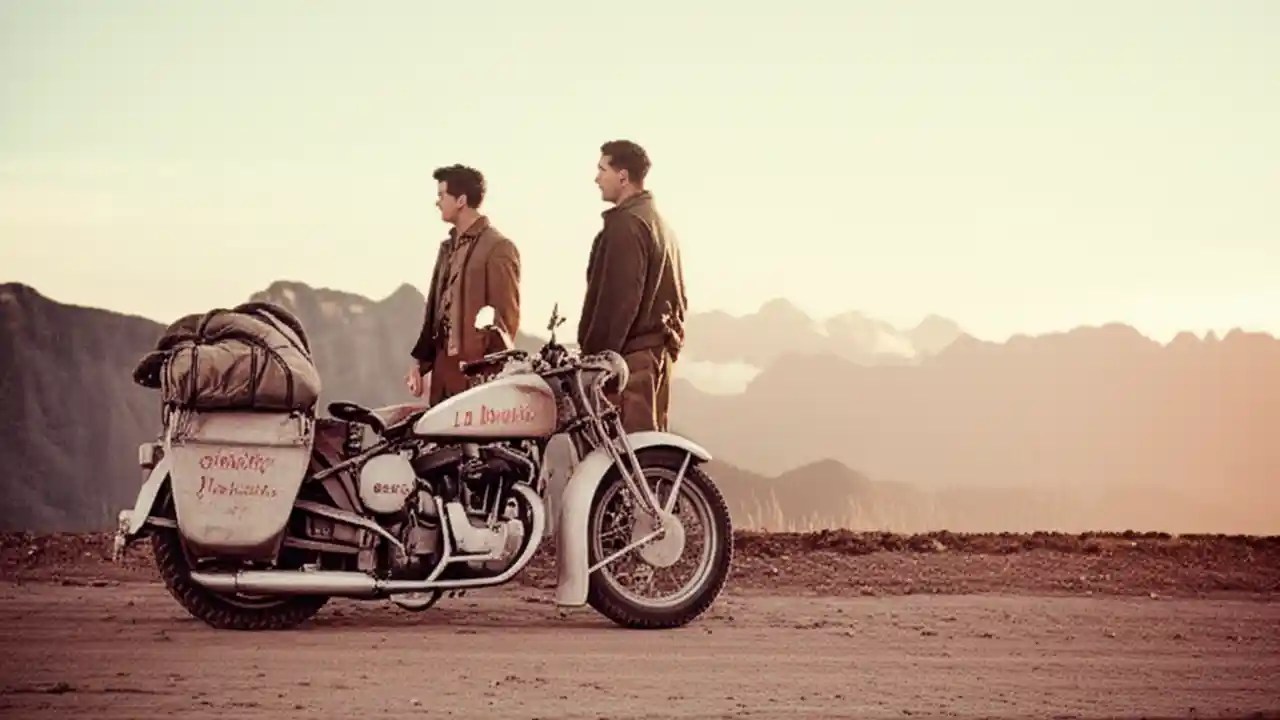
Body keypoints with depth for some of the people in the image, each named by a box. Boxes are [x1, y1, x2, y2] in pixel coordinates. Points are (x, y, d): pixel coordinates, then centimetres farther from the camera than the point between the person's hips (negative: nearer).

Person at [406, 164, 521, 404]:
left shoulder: (498, 248, -8)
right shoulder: (449, 246, 18)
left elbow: (505, 317, -11)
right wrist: (420, 361, 15)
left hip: (477, 370, -8)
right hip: (444, 365, 8)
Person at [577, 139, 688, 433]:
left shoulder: (626, 225, -13)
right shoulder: (660, 222, 18)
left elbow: (618, 298, -19)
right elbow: (676, 295, 21)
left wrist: (595, 355, -16)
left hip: (630, 352, -10)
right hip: (661, 348, 10)